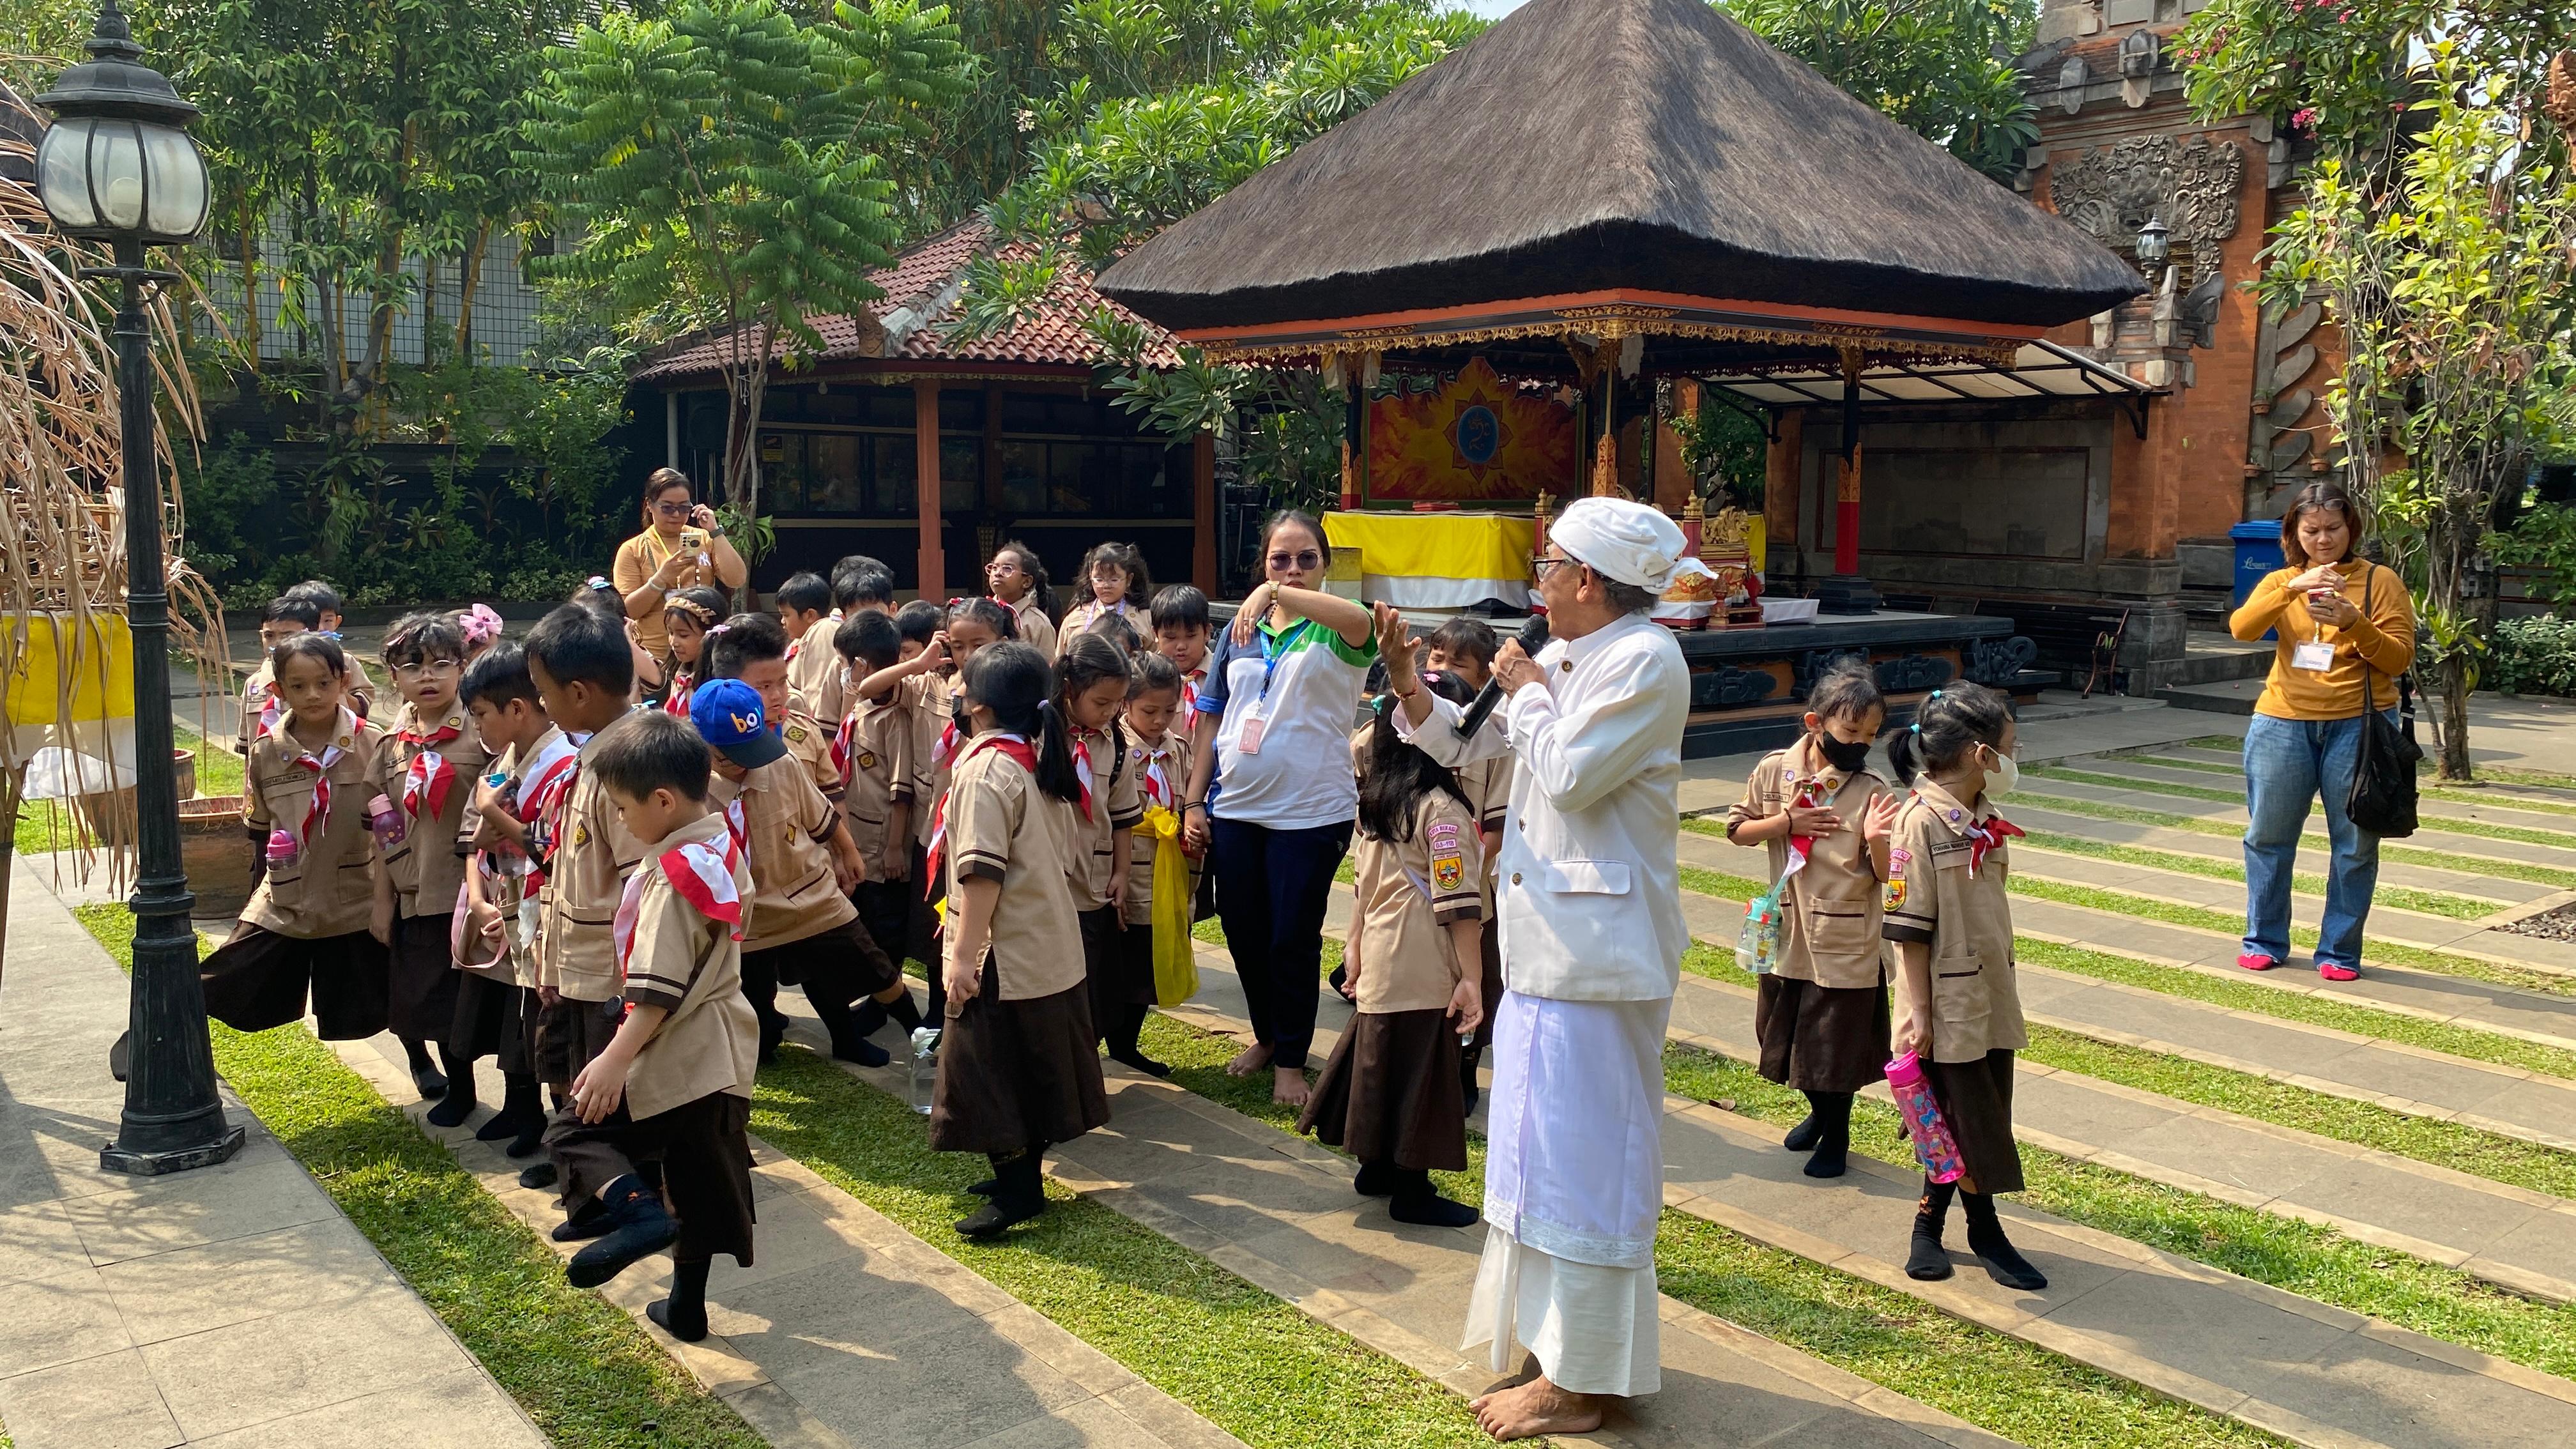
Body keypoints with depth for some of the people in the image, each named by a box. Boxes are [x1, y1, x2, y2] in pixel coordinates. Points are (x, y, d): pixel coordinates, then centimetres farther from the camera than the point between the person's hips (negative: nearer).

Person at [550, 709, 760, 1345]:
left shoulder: (673, 874, -21)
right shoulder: (724, 846, 5)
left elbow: (658, 989, -26)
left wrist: (616, 1058, -26)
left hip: (675, 1051, -9)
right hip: (724, 1053, 9)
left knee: (582, 1132, 5)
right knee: (700, 1178, 17)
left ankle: (638, 1209, -19)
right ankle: (686, 1306, 27)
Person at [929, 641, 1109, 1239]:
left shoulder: (986, 768, -17)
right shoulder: (1045, 759, 10)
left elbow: (981, 871, -23)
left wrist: (963, 954, -21)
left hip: (1004, 954, -9)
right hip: (1051, 945, 9)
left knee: (989, 1072, -1)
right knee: (1035, 1066, 16)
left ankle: (1018, 1191, 2)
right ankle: (1023, 1172, 26)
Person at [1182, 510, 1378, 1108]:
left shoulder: (1332, 632, -6)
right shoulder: (1240, 633, 7)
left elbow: (1359, 621, -32)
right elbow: (1211, 723, 10)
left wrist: (1277, 594, -42)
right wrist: (1192, 803, 4)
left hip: (1311, 812, -4)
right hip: (1235, 810, 5)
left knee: (1294, 939, 4)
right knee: (1243, 932, 14)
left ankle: (1291, 1059, 22)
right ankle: (1266, 1035, 37)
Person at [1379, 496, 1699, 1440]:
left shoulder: (1646, 661, -15)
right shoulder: (1562, 659, 11)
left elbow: (1569, 776, -22)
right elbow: (1464, 743, 15)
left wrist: (1526, 690, -7)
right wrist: (1405, 679, 1)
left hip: (1598, 950, -10)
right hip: (1545, 939, 10)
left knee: (1581, 1155, -2)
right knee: (1546, 1143, 18)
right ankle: (1558, 1338, 34)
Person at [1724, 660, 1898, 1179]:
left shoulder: (1872, 792, -12)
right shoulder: (1774, 771, -6)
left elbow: (1885, 874, -12)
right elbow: (1737, 829, 2)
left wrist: (1876, 838, -31)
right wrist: (1786, 821, -13)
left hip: (1845, 945, -3)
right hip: (1788, 936, 3)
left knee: (1838, 1043, 8)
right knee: (1790, 1034, 19)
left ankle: (1837, 1135, 31)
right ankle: (1819, 1113, 45)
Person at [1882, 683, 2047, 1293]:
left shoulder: (1985, 821, 7)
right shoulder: (1921, 821, -17)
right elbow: (1909, 928, -17)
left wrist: (2003, 990, 20)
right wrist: (1918, 1012, -16)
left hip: (1992, 1000, 8)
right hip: (1948, 1007, -8)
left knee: (1962, 1121, 12)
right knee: (1969, 1119, 2)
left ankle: (1930, 1223, 25)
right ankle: (1985, 1231, 18)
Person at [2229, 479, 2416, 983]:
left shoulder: (2379, 581, 4)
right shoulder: (2280, 582, 9)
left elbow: (2400, 657, -4)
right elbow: (2241, 628, -10)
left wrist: (2352, 623, -20)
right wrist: (2294, 588, -23)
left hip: (2357, 726, -2)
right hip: (2283, 724, 2)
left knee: (2355, 845, 3)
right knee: (2268, 837, 7)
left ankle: (2340, 951, 14)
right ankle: (2265, 941, 21)